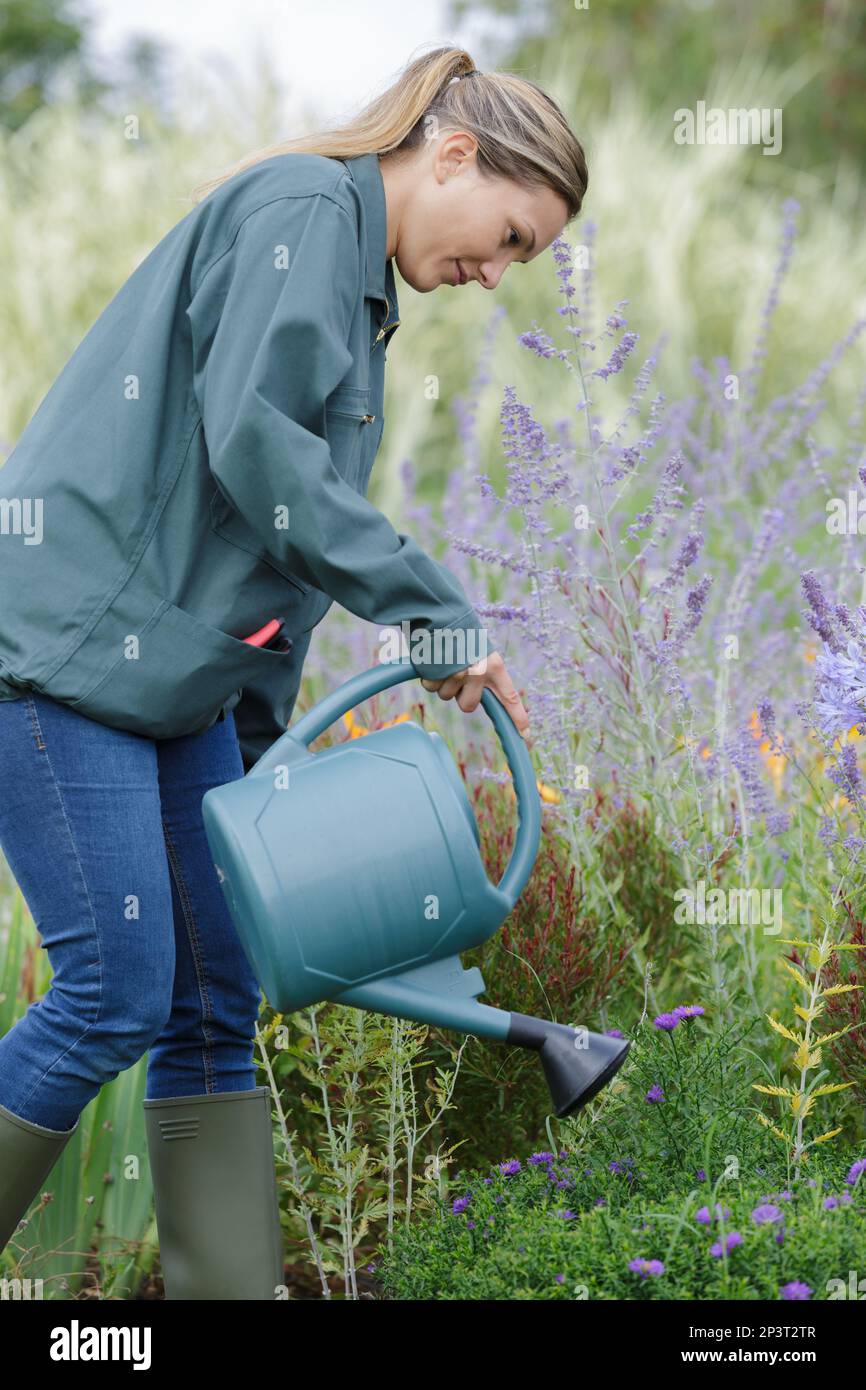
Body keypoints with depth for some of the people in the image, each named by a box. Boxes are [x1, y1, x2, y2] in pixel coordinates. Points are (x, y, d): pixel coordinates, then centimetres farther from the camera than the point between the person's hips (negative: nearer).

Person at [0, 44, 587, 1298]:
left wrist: (258, 758, 18)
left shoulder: (357, 292, 21)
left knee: (215, 1007, 6)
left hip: (180, 677, 10)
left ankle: (230, 1288, 9)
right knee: (117, 996, -10)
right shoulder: (300, 205, -7)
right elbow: (252, 443, -20)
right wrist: (431, 609, -18)